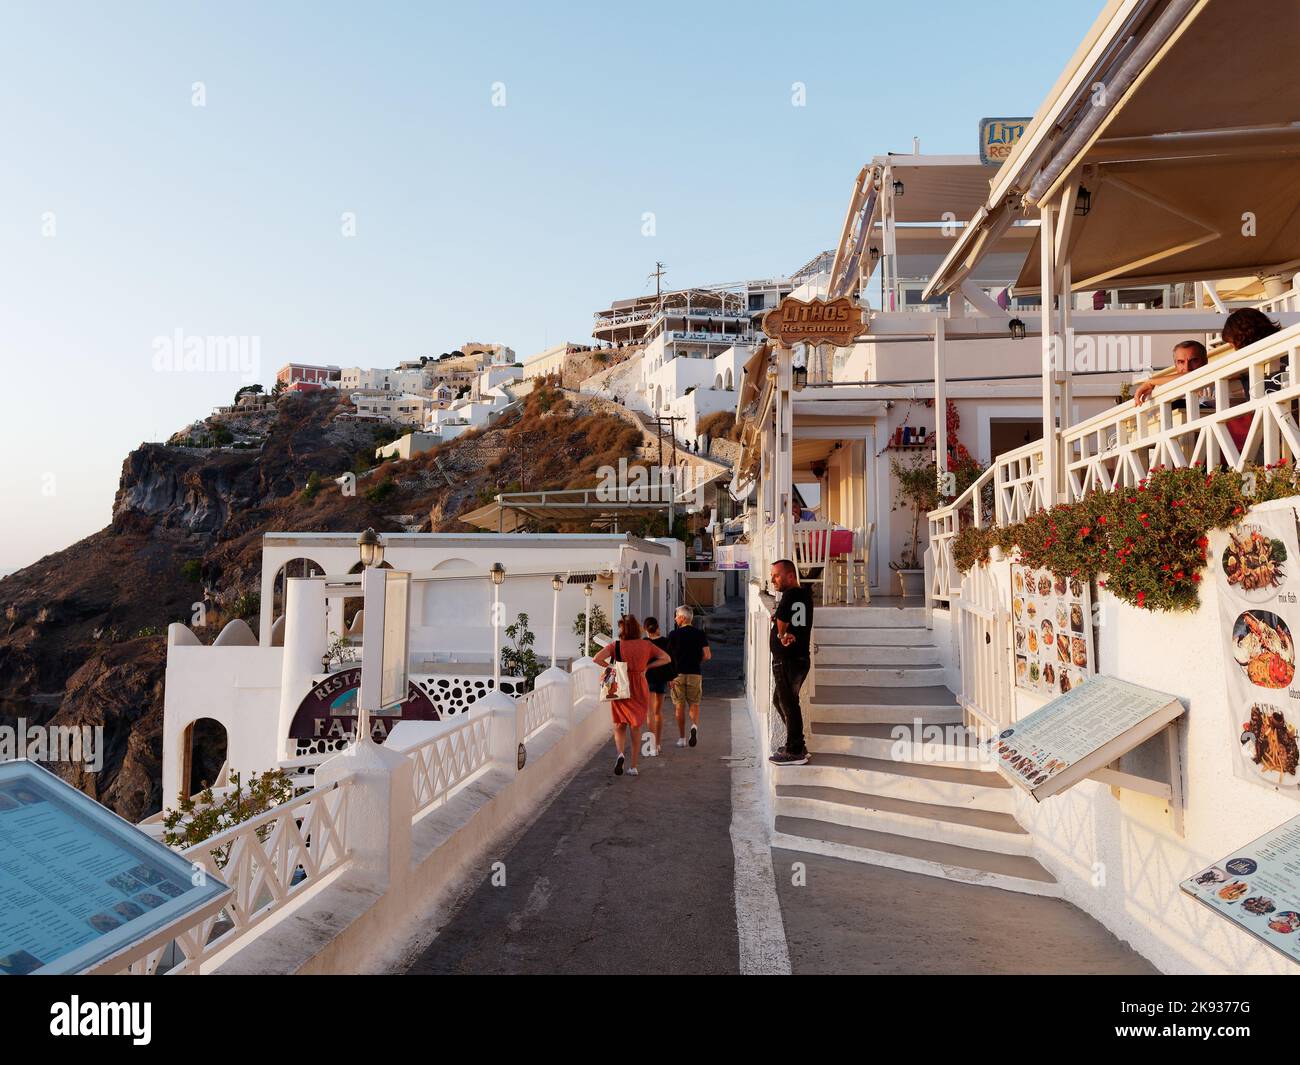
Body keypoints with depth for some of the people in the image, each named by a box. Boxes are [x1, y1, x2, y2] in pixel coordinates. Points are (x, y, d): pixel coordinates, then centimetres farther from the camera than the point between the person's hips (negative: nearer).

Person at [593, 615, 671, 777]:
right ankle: (633, 767, 15)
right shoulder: (646, 645, -3)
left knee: (619, 726, 15)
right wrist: (646, 666, 1)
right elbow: (666, 659, 0)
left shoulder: (616, 645, -10)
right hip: (640, 691, 2)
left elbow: (596, 659, -20)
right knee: (635, 728, 14)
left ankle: (620, 754, -11)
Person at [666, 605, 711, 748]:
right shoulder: (700, 634, 3)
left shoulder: (673, 634, -2)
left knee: (679, 706, 7)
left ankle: (682, 738, 9)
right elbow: (707, 655, -3)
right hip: (695, 674, 1)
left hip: (677, 674, -1)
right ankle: (695, 725, -16)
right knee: (694, 705, 11)